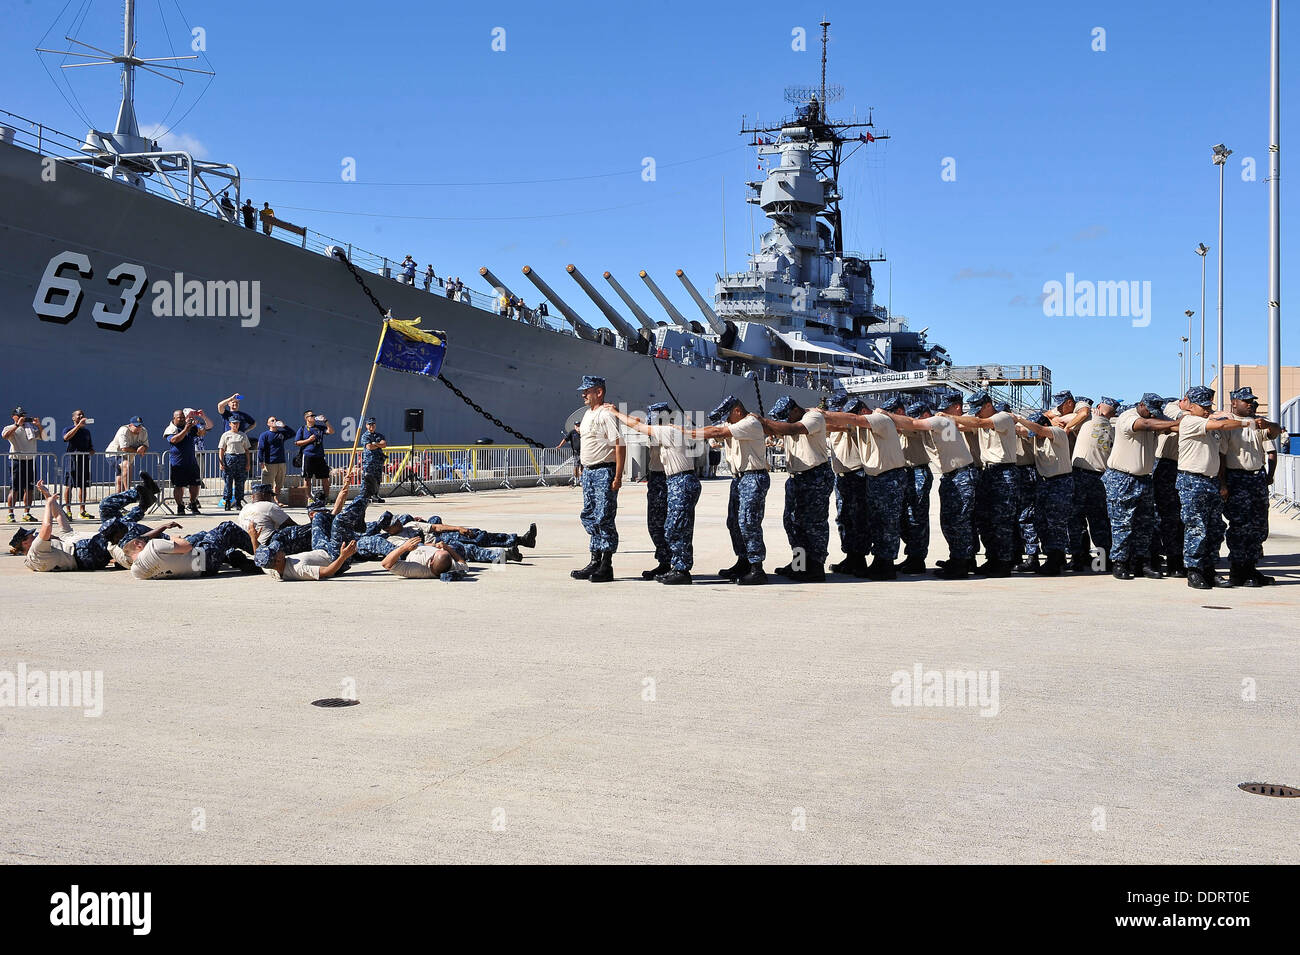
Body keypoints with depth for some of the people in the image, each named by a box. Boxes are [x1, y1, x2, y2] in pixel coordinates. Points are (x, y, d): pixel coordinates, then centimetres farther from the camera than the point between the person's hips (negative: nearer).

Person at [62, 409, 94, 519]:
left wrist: (90, 452, -2)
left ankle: (82, 511, 11)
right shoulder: (69, 429, 3)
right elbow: (66, 437, -22)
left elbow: (92, 448, 22)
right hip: (72, 459, -5)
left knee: (83, 486, 7)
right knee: (69, 486, -4)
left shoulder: (86, 431, 19)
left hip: (84, 460, 5)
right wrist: (78, 425, -23)